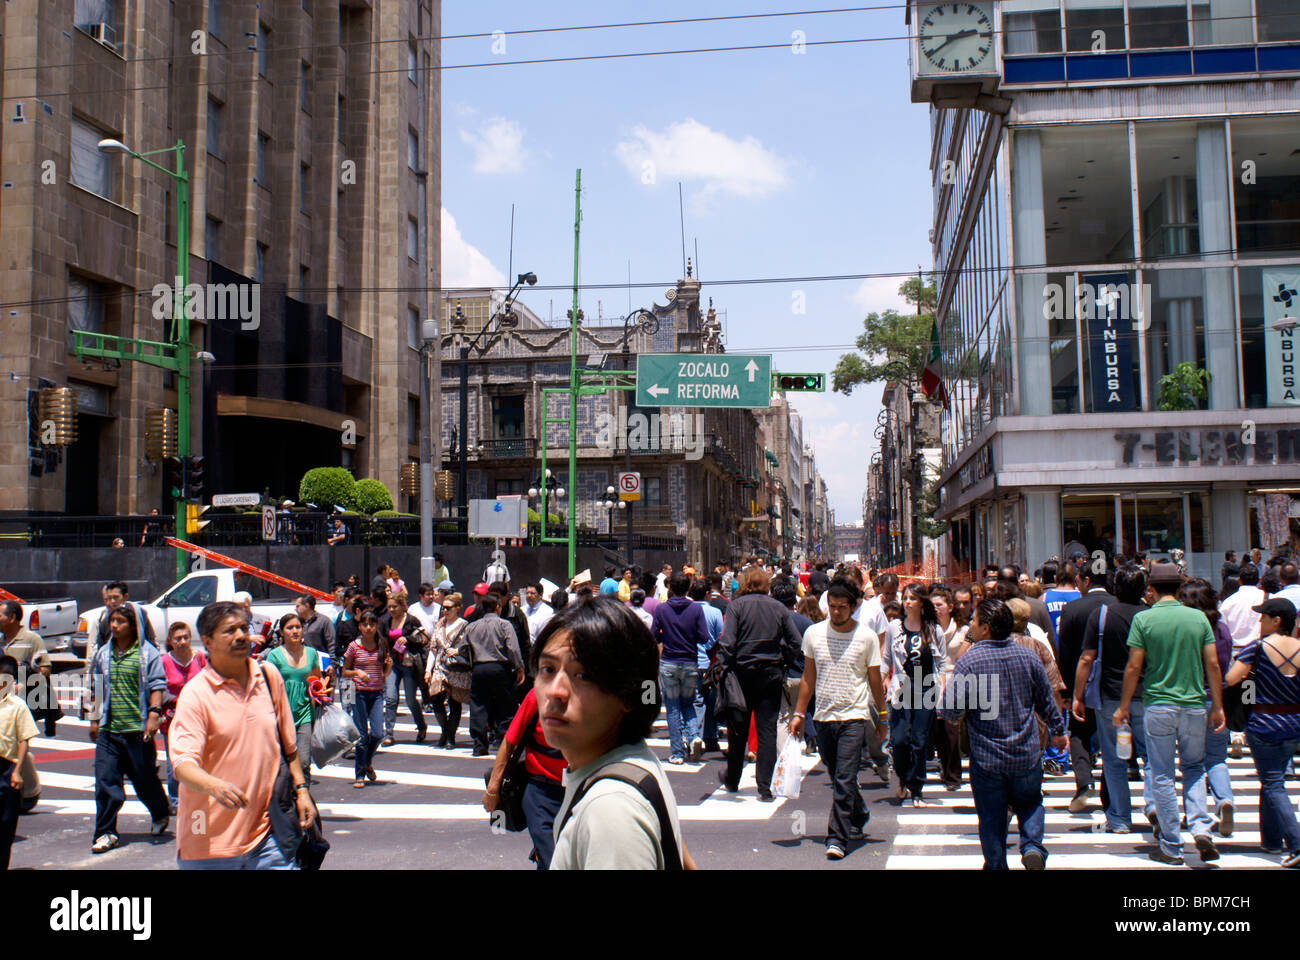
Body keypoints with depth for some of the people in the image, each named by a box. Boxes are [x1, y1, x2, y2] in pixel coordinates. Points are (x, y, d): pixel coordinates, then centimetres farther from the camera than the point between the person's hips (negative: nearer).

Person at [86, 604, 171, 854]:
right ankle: (106, 832, 5)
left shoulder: (147, 653, -3)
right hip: (108, 730, 4)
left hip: (138, 729, -4)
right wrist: (94, 718, 18)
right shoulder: (103, 654, 12)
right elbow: (96, 689, 21)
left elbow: (157, 686, -7)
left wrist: (153, 714, -17)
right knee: (105, 779, -2)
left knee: (145, 778, 7)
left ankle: (161, 815, 32)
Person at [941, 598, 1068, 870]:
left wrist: (945, 692, 4)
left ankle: (996, 865, 15)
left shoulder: (968, 661, -15)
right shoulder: (1028, 657, -2)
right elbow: (1046, 702, 9)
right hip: (1027, 756, 3)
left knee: (991, 817, 11)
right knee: (1030, 804, 22)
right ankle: (1033, 846, 1)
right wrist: (1058, 730, 26)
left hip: (987, 758, -3)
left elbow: (951, 711, -17)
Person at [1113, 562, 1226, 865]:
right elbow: (1213, 664, 1)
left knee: (1162, 777, 5)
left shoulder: (1143, 619, -6)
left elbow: (1133, 667, -6)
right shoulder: (1198, 617, 1)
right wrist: (1217, 706, 10)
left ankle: (1171, 847, 10)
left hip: (1158, 706, -2)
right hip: (1195, 705, 3)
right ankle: (1200, 827, 1)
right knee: (1194, 768, 19)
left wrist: (1123, 706, 3)